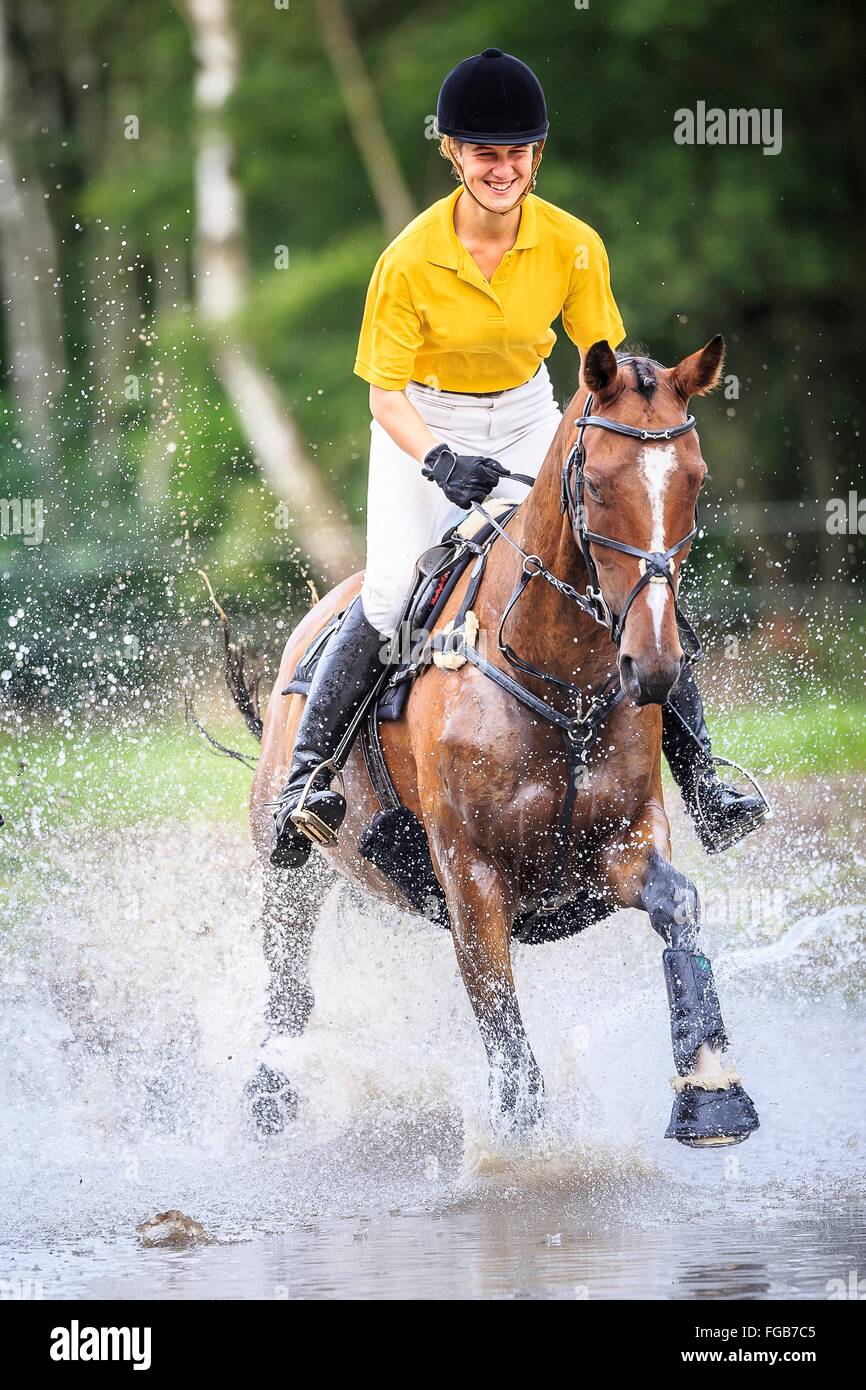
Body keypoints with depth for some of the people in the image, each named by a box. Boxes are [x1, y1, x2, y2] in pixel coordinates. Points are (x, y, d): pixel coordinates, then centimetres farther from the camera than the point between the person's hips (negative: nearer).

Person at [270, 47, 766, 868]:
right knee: (390, 596, -20)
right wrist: (442, 463, -35)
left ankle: (697, 778, -5)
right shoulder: (410, 260, -22)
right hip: (423, 428, -2)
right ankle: (305, 778, -9)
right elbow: (385, 394, -17)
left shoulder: (573, 246, -15)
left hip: (528, 423, 2)